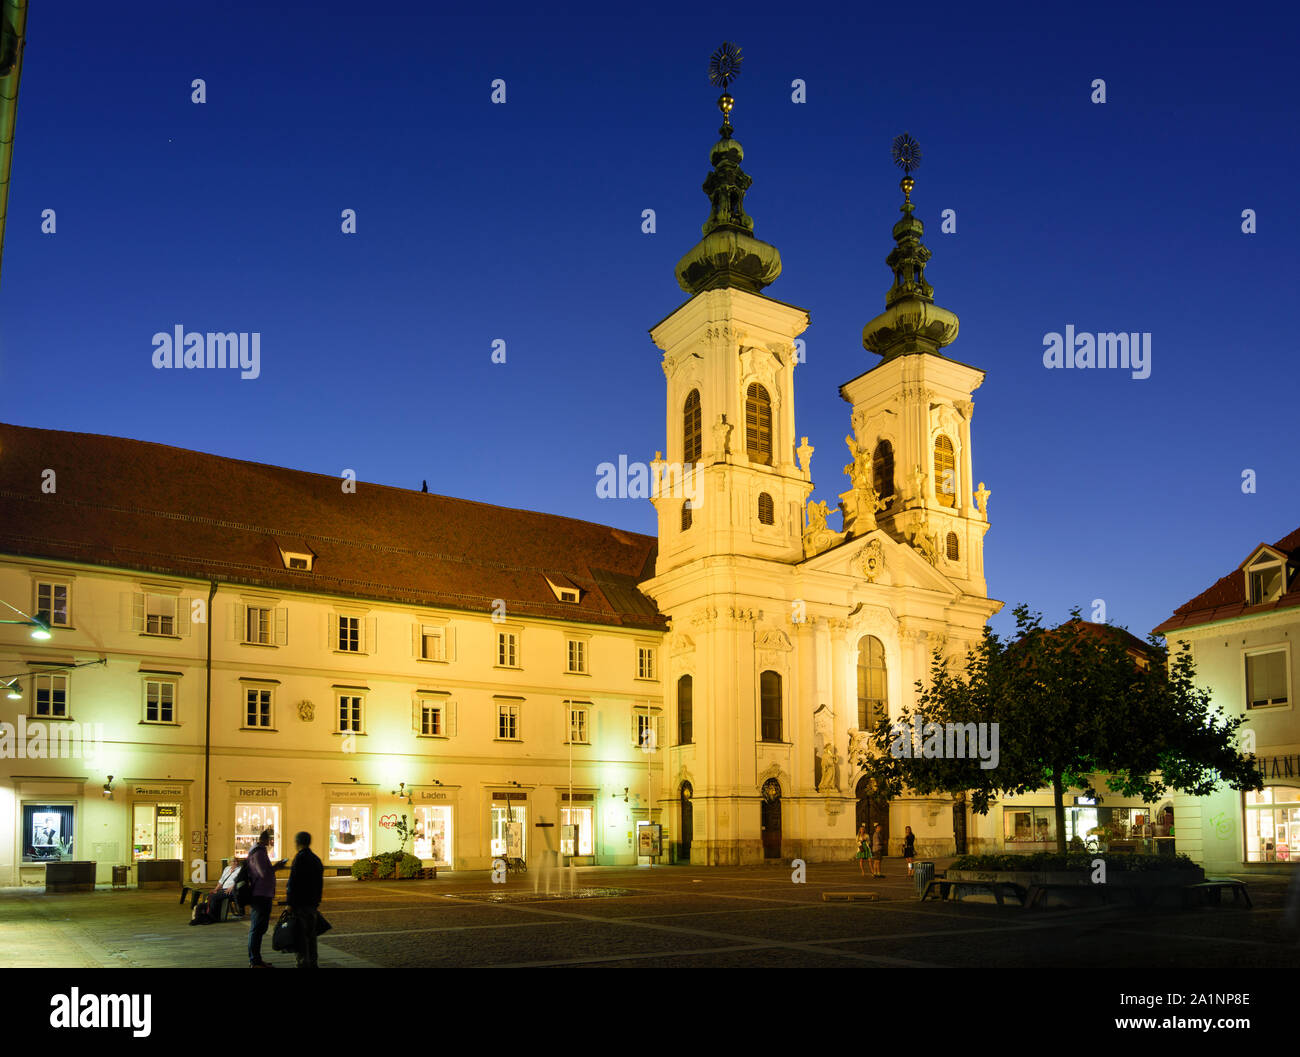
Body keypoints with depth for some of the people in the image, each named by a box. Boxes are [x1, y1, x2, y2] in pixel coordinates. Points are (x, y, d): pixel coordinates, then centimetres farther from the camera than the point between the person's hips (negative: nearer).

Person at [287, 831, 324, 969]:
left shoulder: (300, 858, -12)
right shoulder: (316, 859, 14)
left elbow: (293, 882, -17)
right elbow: (320, 883, 18)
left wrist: (289, 902, -15)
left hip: (301, 902, -8)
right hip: (313, 902, 8)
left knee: (301, 934, -5)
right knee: (311, 933, 14)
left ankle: (303, 963, -6)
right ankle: (312, 962, 19)